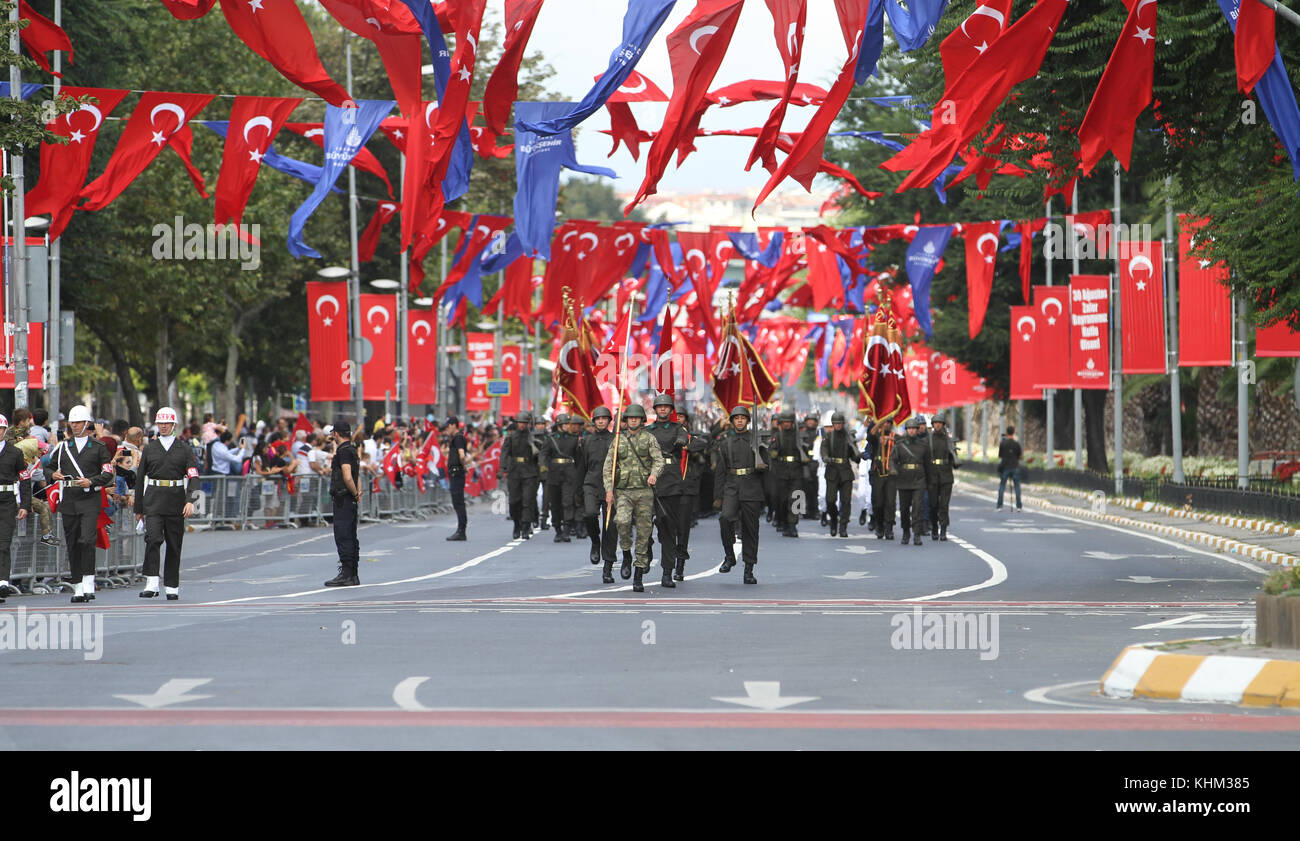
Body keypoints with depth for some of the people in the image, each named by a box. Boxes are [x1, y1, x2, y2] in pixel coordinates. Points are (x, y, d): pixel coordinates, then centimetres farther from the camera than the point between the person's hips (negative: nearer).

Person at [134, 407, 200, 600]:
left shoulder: (184, 450, 7)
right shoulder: (149, 449, 11)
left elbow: (193, 477, -1)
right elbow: (140, 479, 14)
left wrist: (190, 501, -18)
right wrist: (138, 509, 11)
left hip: (176, 503, 0)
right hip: (153, 501, 0)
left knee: (174, 545, 5)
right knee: (153, 539, -19)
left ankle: (172, 588, 14)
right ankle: (151, 585, -23)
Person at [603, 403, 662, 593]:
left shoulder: (649, 439, 4)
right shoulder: (618, 440, 10)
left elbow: (659, 461, -6)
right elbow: (608, 466, 9)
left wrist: (654, 474, -28)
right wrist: (609, 490, -3)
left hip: (644, 491, 0)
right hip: (623, 492, 0)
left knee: (643, 532, 0)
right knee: (623, 521, -28)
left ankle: (638, 577, 6)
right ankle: (626, 555, -3)